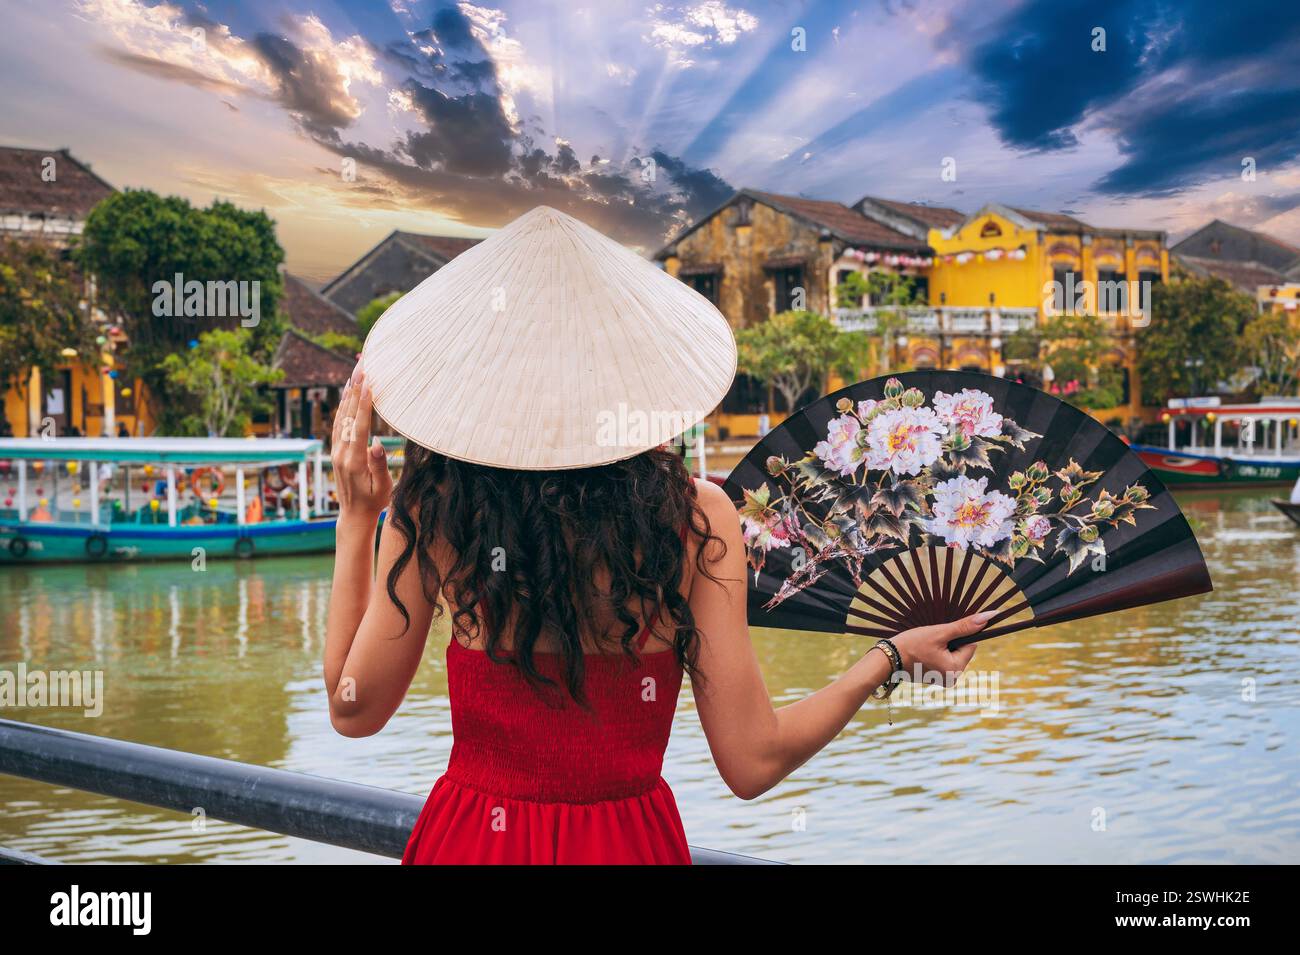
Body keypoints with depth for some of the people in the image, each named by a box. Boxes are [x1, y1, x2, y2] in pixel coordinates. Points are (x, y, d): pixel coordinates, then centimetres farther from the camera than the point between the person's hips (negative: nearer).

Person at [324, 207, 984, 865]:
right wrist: (892, 655, 0)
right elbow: (752, 763, -12)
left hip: (471, 837, 1)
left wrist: (355, 521, 1)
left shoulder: (433, 506, -15)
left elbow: (354, 709, -3)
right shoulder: (695, 515, -17)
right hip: (629, 842, 0)